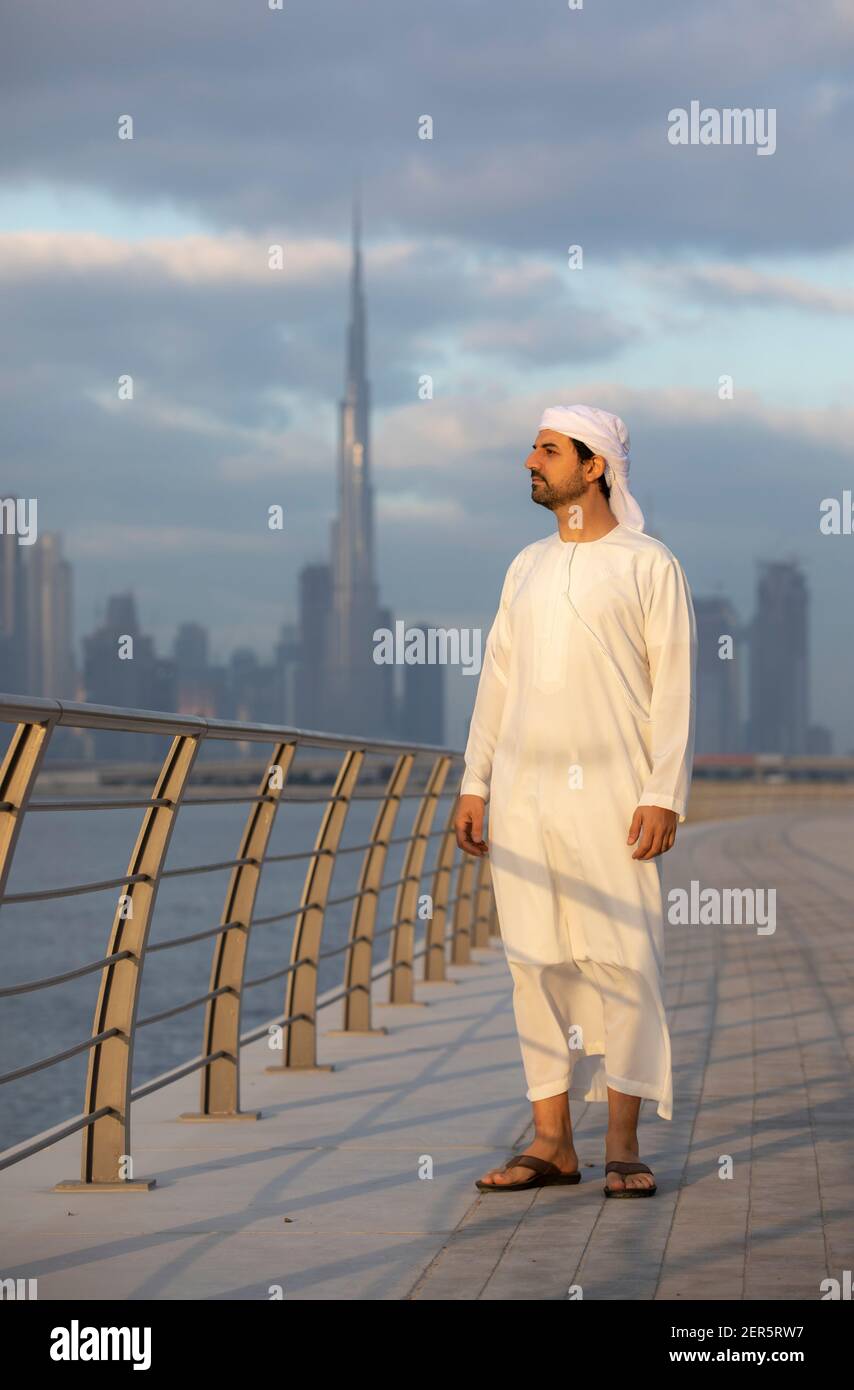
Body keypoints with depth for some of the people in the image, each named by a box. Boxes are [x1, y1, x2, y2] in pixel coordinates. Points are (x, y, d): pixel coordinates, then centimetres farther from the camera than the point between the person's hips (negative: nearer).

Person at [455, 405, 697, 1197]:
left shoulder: (648, 566, 2)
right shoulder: (526, 568, 18)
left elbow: (673, 688, -3)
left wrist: (663, 796, -12)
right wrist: (474, 784, 10)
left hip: (609, 795, -5)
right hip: (523, 794, 5)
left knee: (623, 961, -7)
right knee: (535, 964, 3)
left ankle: (622, 1144, -2)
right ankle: (551, 1143, 8)